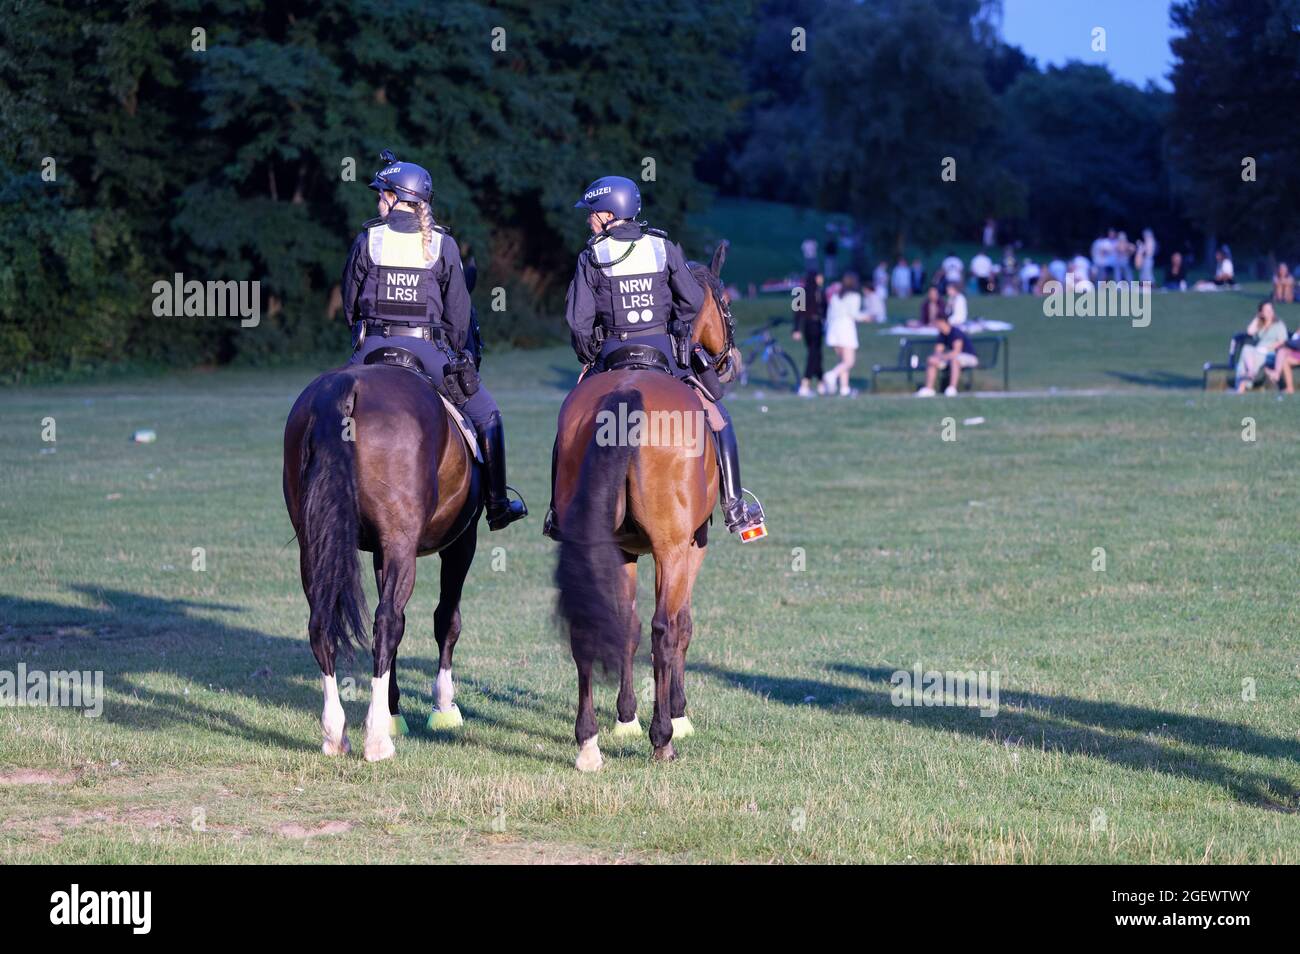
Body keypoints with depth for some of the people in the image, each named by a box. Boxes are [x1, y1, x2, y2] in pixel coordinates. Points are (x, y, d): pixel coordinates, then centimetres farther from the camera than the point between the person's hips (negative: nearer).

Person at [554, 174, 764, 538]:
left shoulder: (592, 256, -2)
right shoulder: (663, 247, 2)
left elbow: (578, 320, -5)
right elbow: (693, 301, 0)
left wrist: (590, 358, 10)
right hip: (664, 352, 1)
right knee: (716, 416, 14)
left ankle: (560, 513, 13)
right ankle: (734, 508, 6)